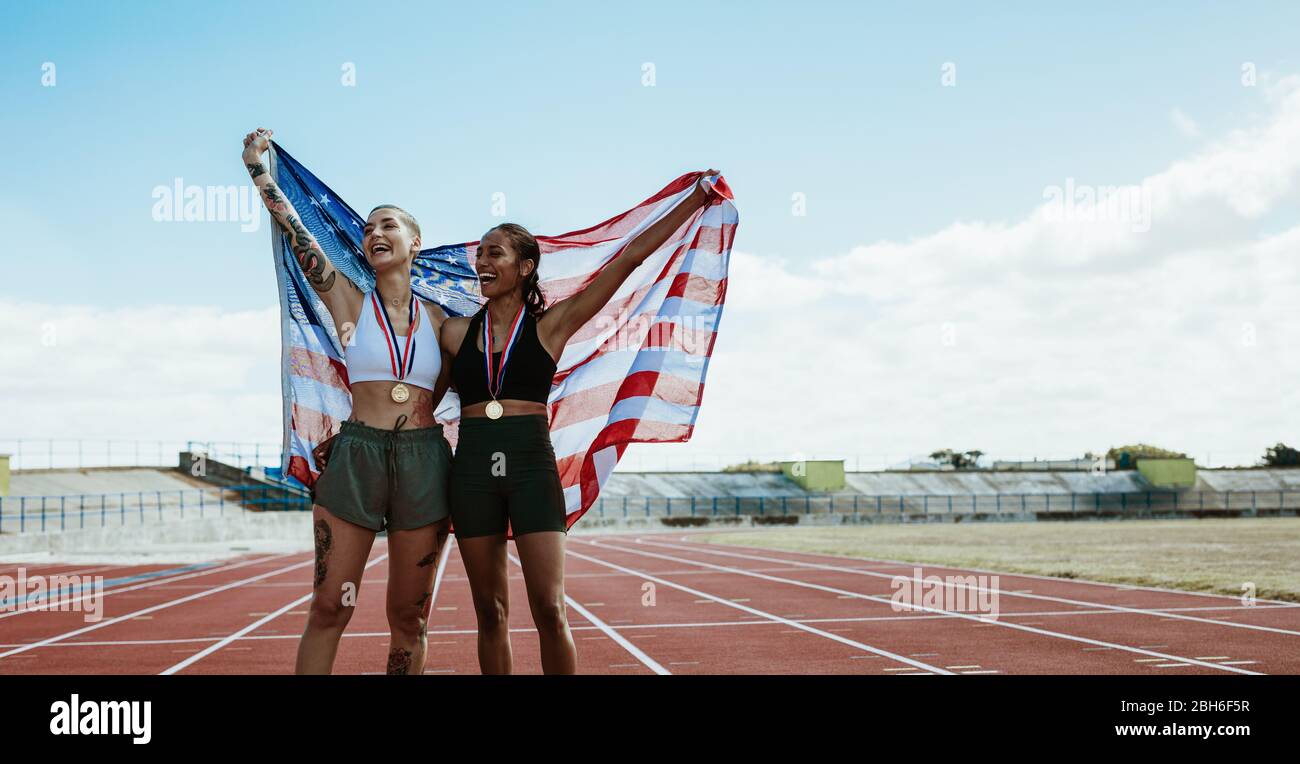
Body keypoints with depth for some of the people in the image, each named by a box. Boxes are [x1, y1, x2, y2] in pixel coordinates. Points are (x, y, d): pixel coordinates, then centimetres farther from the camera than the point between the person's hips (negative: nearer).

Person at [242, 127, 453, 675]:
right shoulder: (350, 302, 5)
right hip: (355, 460, -1)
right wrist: (256, 166, -4)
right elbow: (296, 234, -2)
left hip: (423, 462, 2)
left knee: (409, 615, 7)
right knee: (329, 609, -2)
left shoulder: (437, 318, 9)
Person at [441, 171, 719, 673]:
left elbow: (630, 256, 0)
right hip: (472, 466, 3)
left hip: (532, 463, -2)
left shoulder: (551, 324, 3)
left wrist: (695, 200, -1)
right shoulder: (456, 332, 10)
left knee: (550, 610, -7)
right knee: (490, 612, 7)